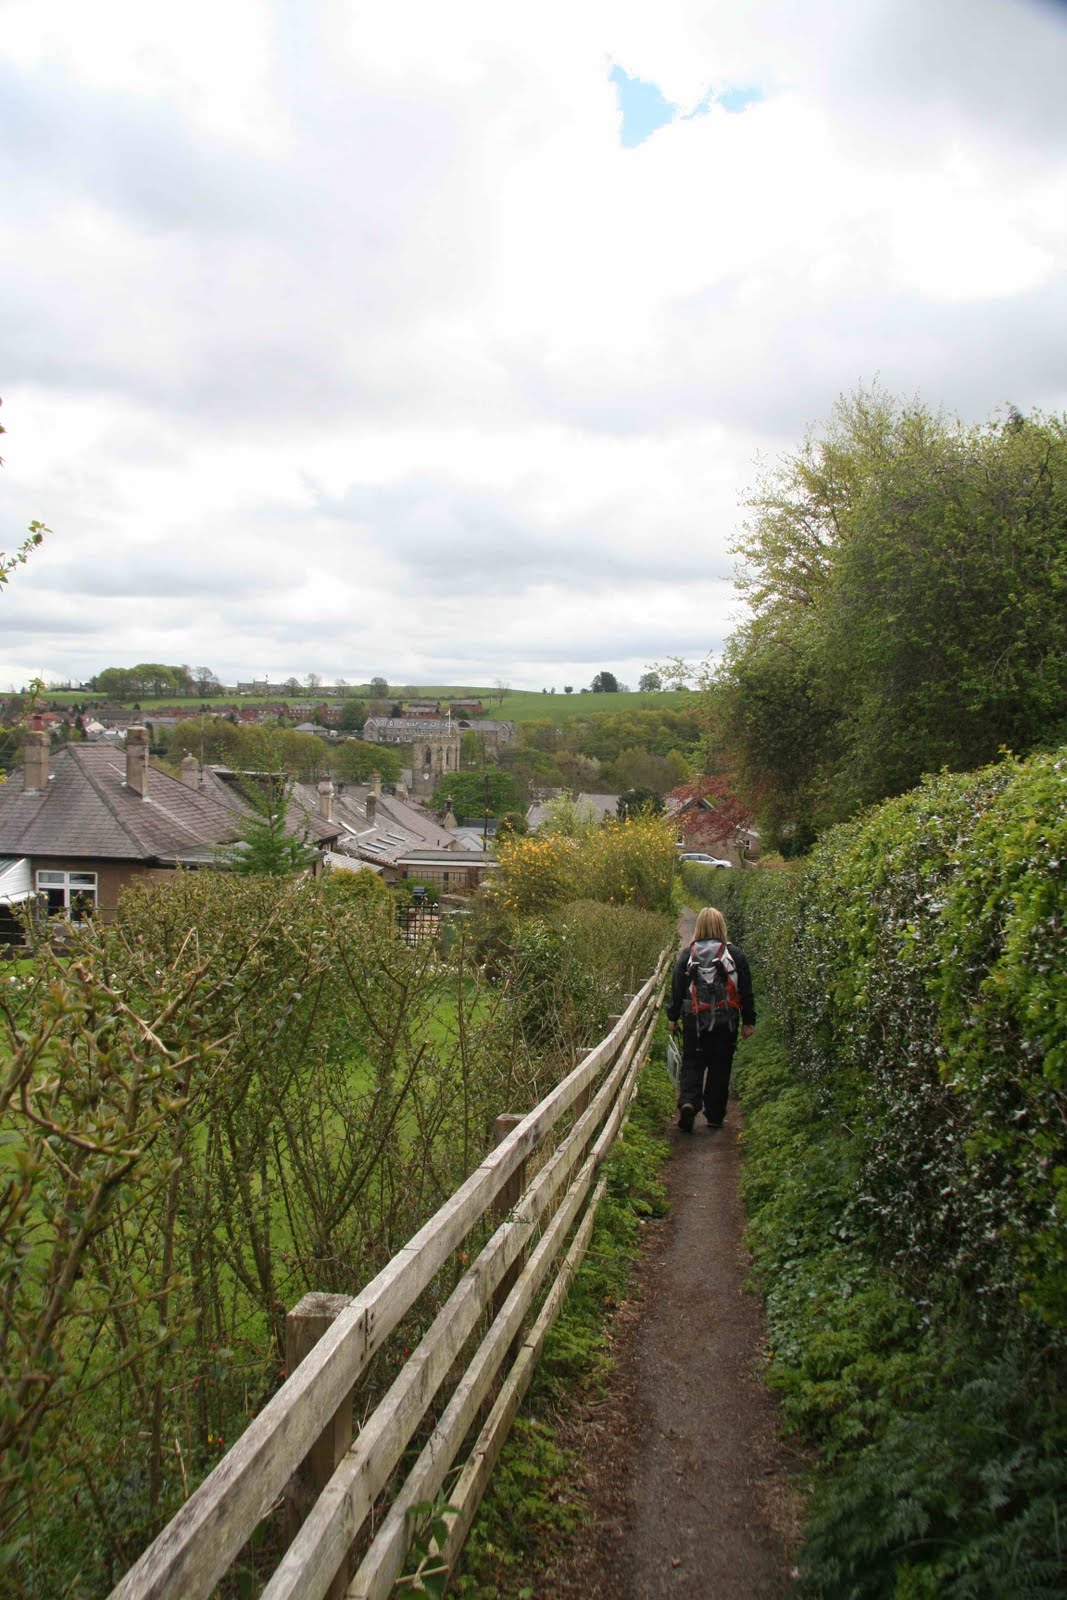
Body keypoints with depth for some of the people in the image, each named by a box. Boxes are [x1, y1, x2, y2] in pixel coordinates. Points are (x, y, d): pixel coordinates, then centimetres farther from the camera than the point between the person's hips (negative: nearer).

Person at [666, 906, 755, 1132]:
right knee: (720, 1067, 11)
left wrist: (673, 1017, 10)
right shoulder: (736, 955, -2)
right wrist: (748, 1021, 9)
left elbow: (677, 988, 1)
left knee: (692, 1064, 7)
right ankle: (715, 1116, 17)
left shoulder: (687, 954, -3)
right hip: (725, 1022, 0)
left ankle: (688, 1102, -16)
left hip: (694, 1019, 0)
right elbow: (746, 992, 2)